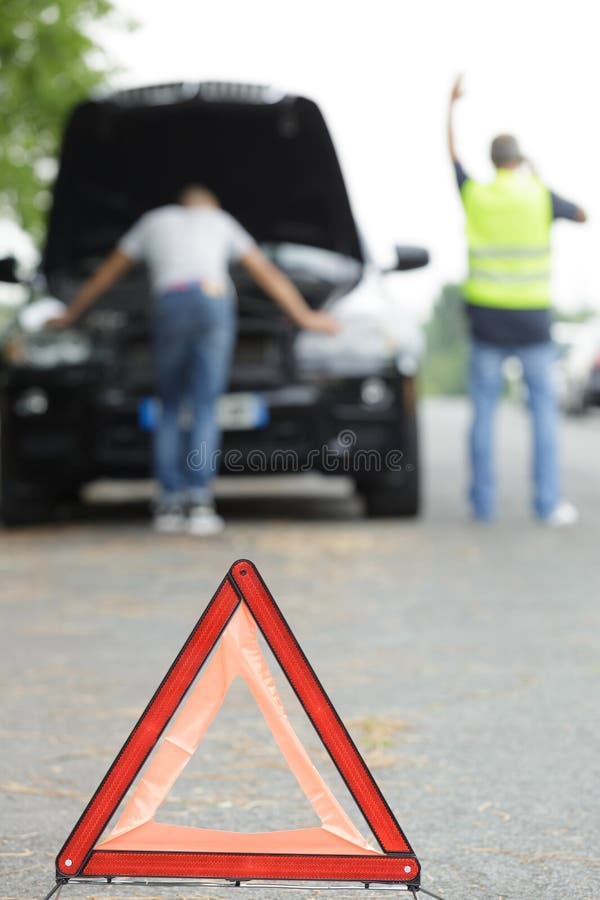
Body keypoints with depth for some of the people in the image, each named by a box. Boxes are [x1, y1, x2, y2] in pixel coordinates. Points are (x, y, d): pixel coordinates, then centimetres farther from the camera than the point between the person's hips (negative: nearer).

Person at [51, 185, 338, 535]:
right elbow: (269, 275, 30)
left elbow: (105, 276, 36)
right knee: (206, 408, -3)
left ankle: (170, 504, 0)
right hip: (214, 303, 0)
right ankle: (200, 501, -16)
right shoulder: (222, 221, 28)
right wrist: (305, 316, 37)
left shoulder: (154, 222, 29)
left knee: (170, 408, 11)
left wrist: (71, 315, 46)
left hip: (170, 306, 0)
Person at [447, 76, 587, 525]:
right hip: (532, 320, -2)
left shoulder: (474, 195, -2)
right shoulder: (540, 197, -8)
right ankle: (548, 502, 1)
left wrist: (452, 105, 31)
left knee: (484, 410, 6)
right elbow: (582, 215, 11)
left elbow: (452, 154, 18)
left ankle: (483, 501, 4)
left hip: (487, 318, 2)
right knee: (544, 408, 5)